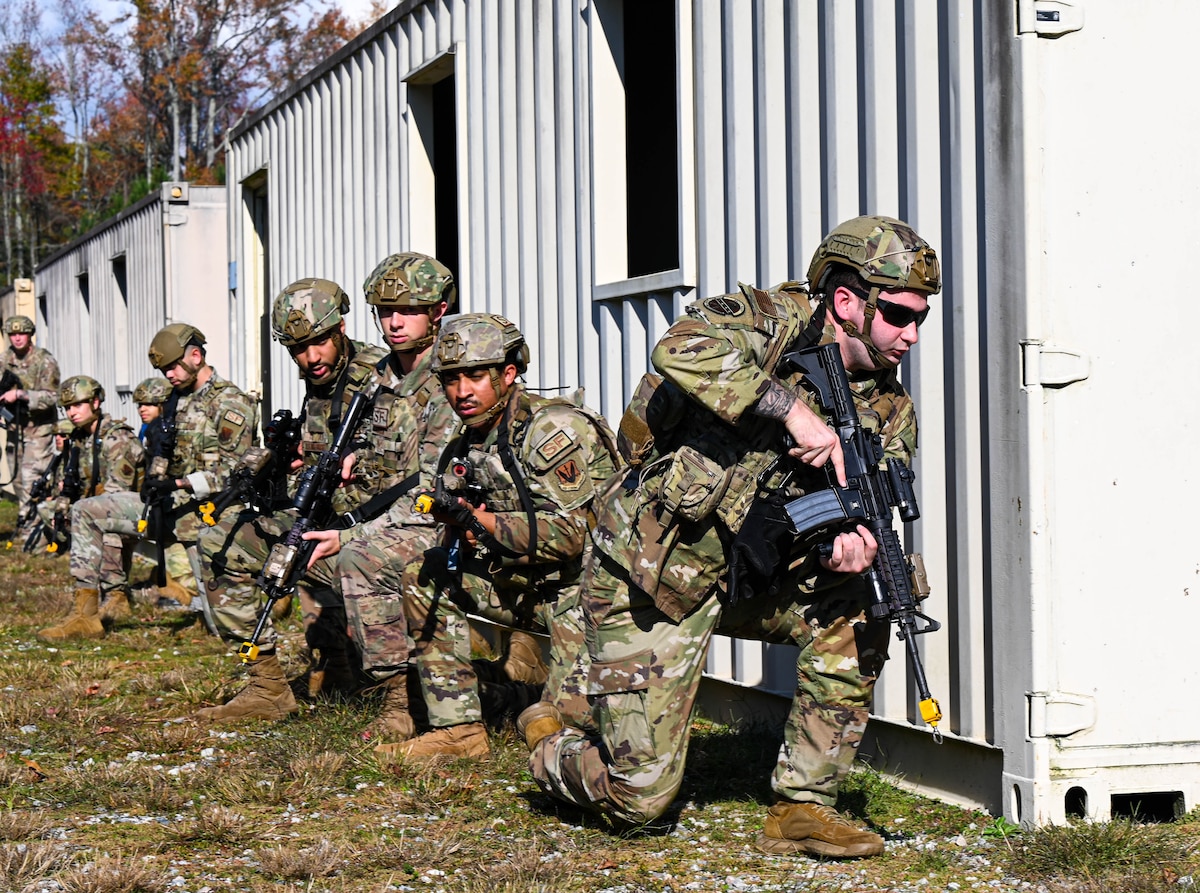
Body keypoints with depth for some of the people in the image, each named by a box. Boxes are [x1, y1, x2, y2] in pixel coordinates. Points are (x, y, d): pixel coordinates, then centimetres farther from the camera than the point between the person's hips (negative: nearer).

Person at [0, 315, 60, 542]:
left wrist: (20, 394, -28)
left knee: (32, 479, -14)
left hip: (38, 428, -6)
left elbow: (50, 397, -19)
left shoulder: (45, 361, -13)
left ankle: (32, 527, -12)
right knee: (18, 480, 12)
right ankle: (27, 523, 22)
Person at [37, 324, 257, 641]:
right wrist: (155, 478, 1)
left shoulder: (230, 403, -13)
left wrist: (178, 484, -25)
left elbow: (233, 472, -19)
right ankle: (86, 612, -1)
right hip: (170, 503, 9)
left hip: (203, 510, -9)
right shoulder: (178, 397, 14)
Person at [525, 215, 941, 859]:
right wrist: (794, 407, -39)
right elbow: (681, 349, -37)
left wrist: (852, 545, -28)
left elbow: (866, 511, -4)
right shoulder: (777, 321, -17)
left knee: (853, 617, -21)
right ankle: (549, 744, 30)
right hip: (647, 575, -6)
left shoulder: (887, 412, -1)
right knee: (639, 798, -5)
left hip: (747, 576, 6)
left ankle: (803, 806, -7)